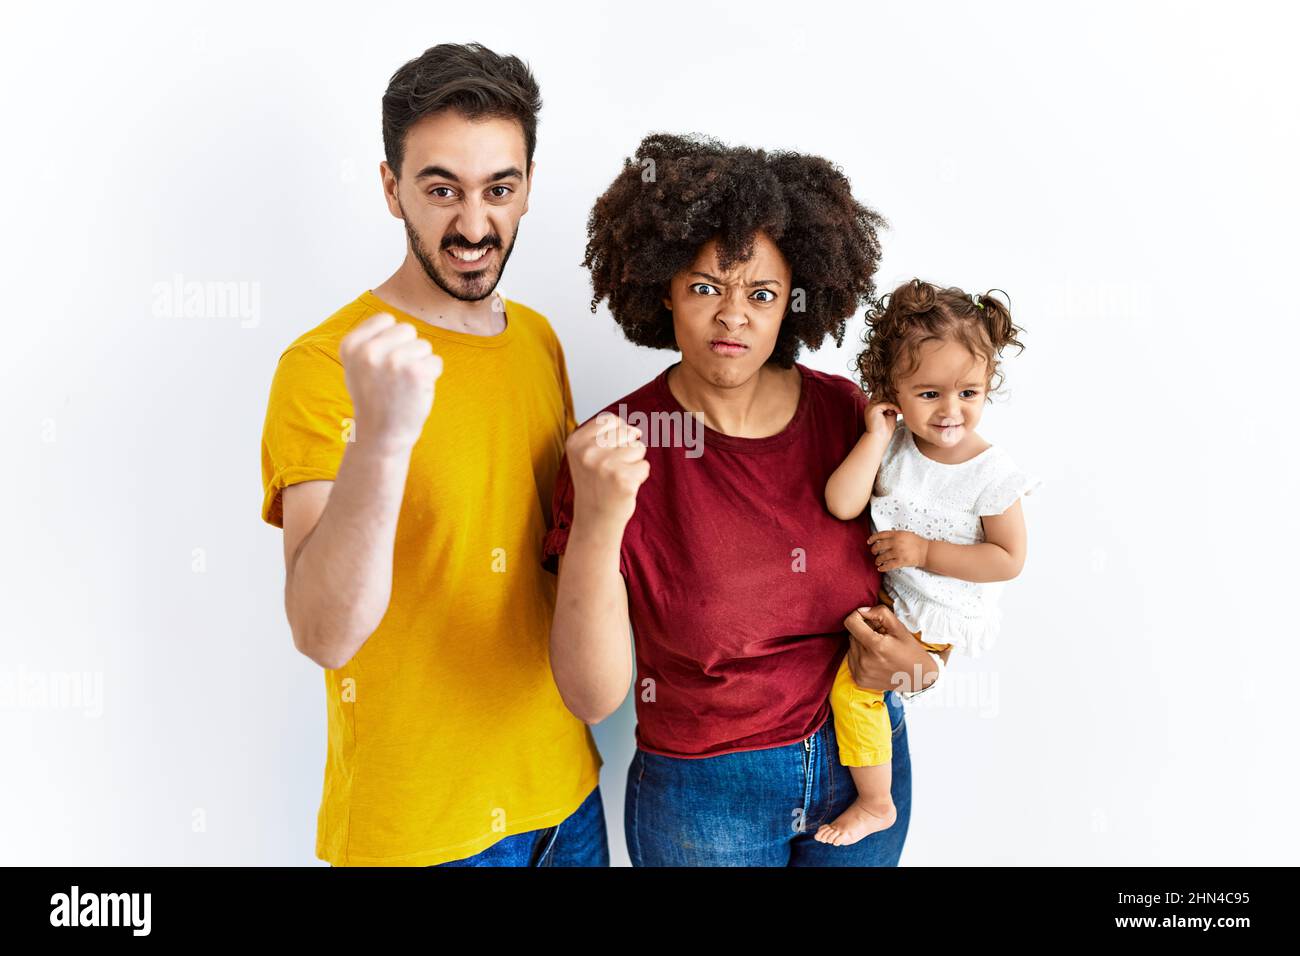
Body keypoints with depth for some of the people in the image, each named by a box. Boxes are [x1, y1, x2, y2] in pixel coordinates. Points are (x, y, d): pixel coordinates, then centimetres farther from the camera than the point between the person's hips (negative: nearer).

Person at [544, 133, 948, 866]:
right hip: (704, 797, -3)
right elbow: (594, 697, -25)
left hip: (863, 761, 3)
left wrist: (915, 648, -13)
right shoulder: (617, 447, -19)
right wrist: (596, 524, -39)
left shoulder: (845, 412, -10)